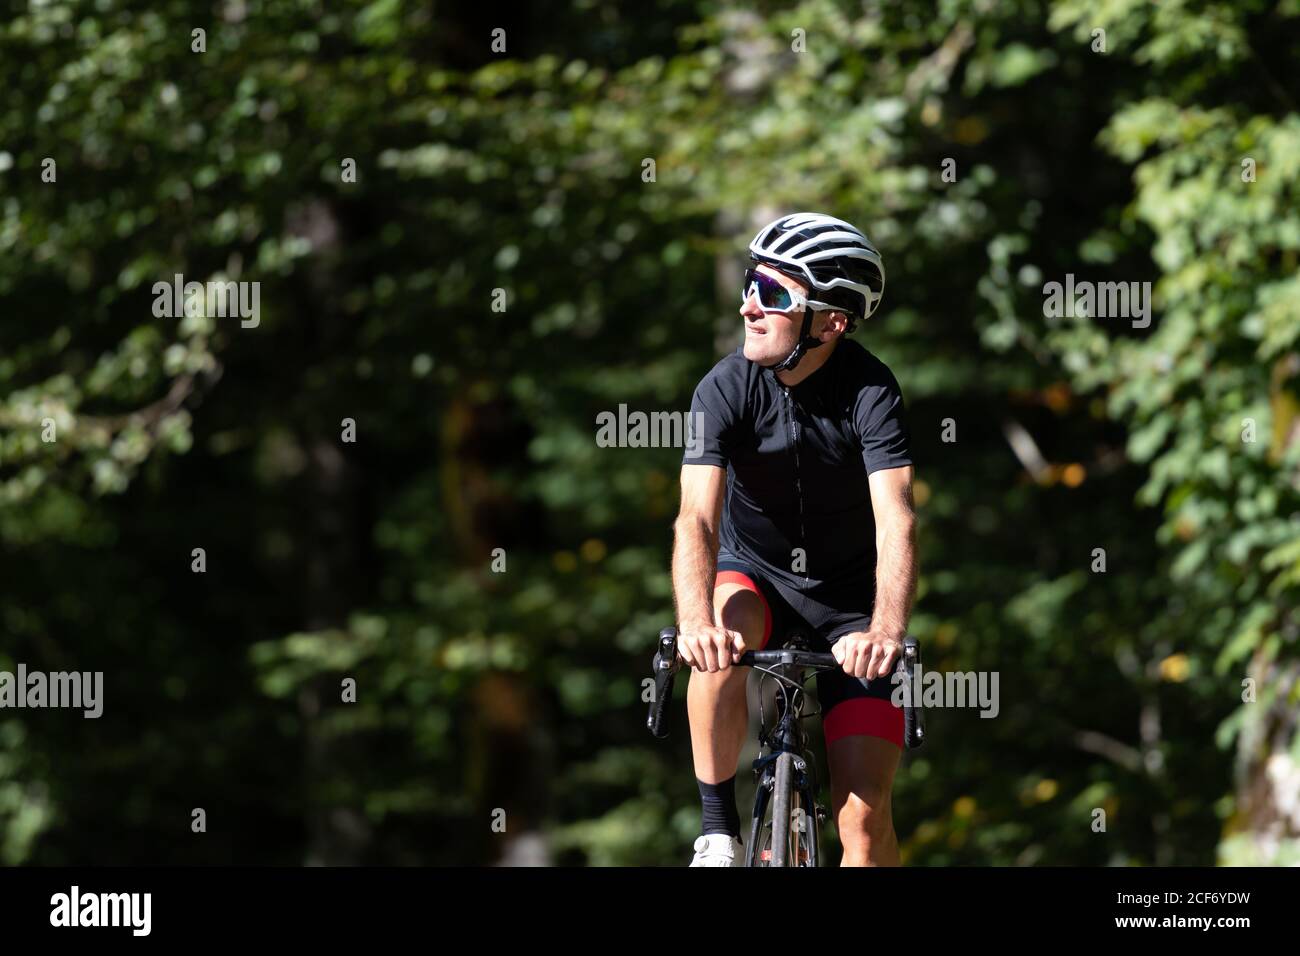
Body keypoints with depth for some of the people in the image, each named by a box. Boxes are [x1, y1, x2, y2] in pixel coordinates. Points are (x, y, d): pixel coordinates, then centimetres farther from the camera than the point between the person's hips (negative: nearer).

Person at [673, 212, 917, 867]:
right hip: (756, 572, 1)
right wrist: (696, 623, -49)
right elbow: (697, 518, -30)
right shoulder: (727, 388, -19)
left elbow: (896, 521, -34)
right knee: (722, 645, -36)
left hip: (850, 594, -1)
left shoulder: (870, 390, -22)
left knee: (864, 816, -10)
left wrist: (885, 631, -51)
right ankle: (719, 830, -21)